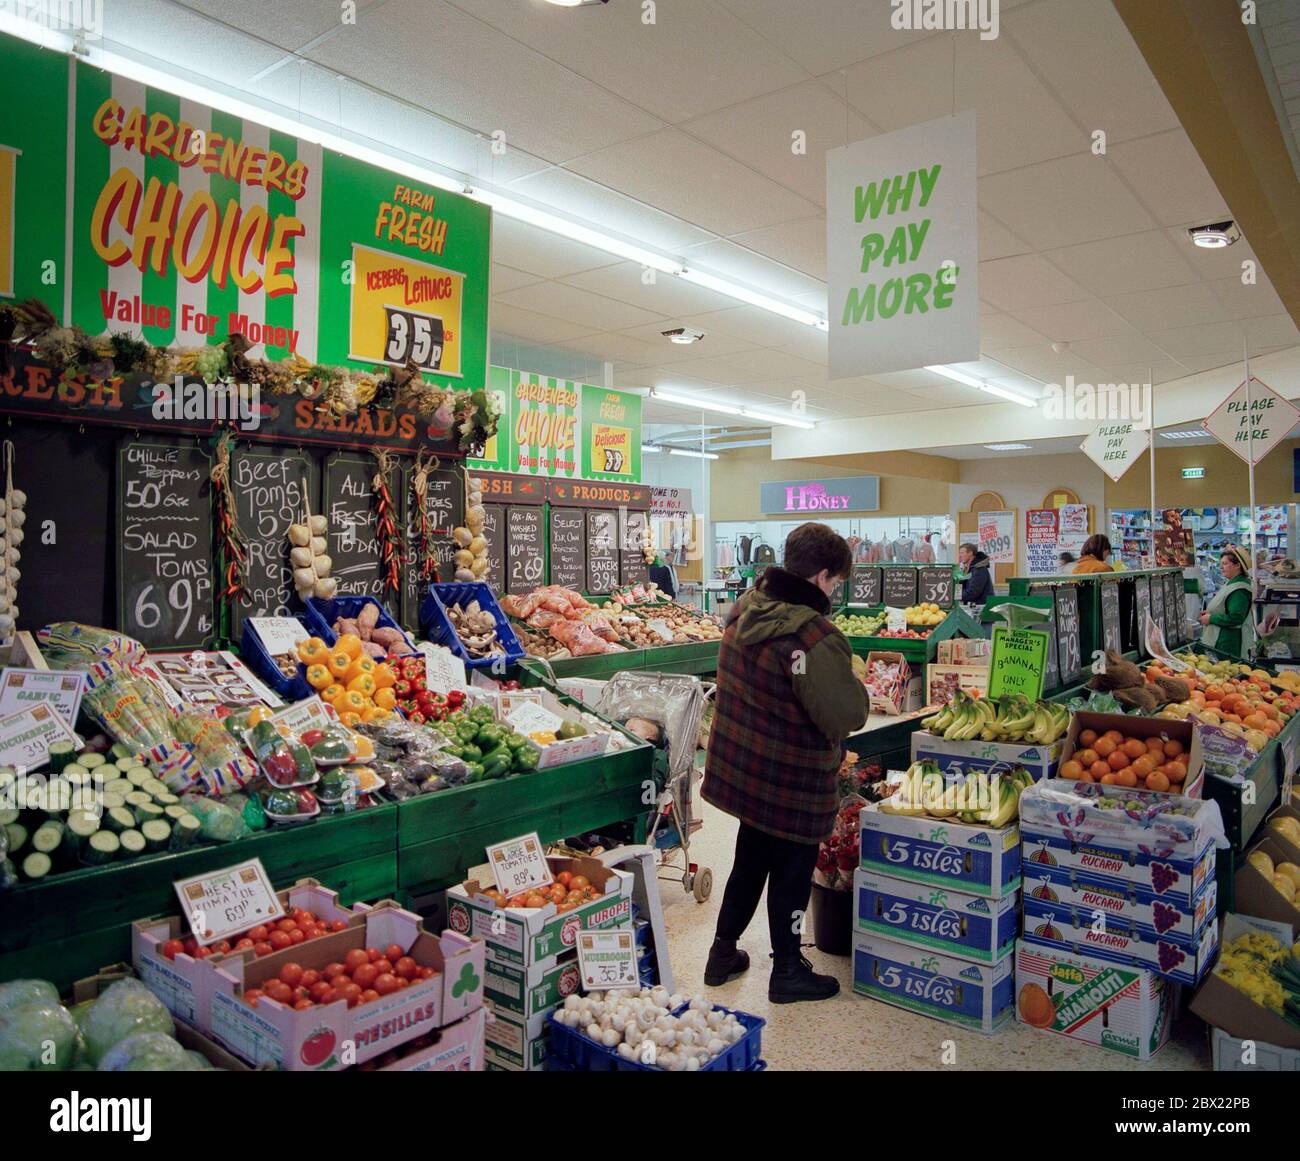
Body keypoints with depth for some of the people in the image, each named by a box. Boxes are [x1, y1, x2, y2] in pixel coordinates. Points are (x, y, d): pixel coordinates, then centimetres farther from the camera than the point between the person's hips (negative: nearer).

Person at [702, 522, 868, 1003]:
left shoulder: (744, 610, -3)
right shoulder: (813, 637, -29)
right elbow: (848, 716, -26)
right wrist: (852, 685, -5)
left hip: (741, 767, 8)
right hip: (793, 783, -7)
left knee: (749, 862, 25)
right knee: (791, 872, 13)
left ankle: (723, 952, 38)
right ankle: (788, 971, 31)